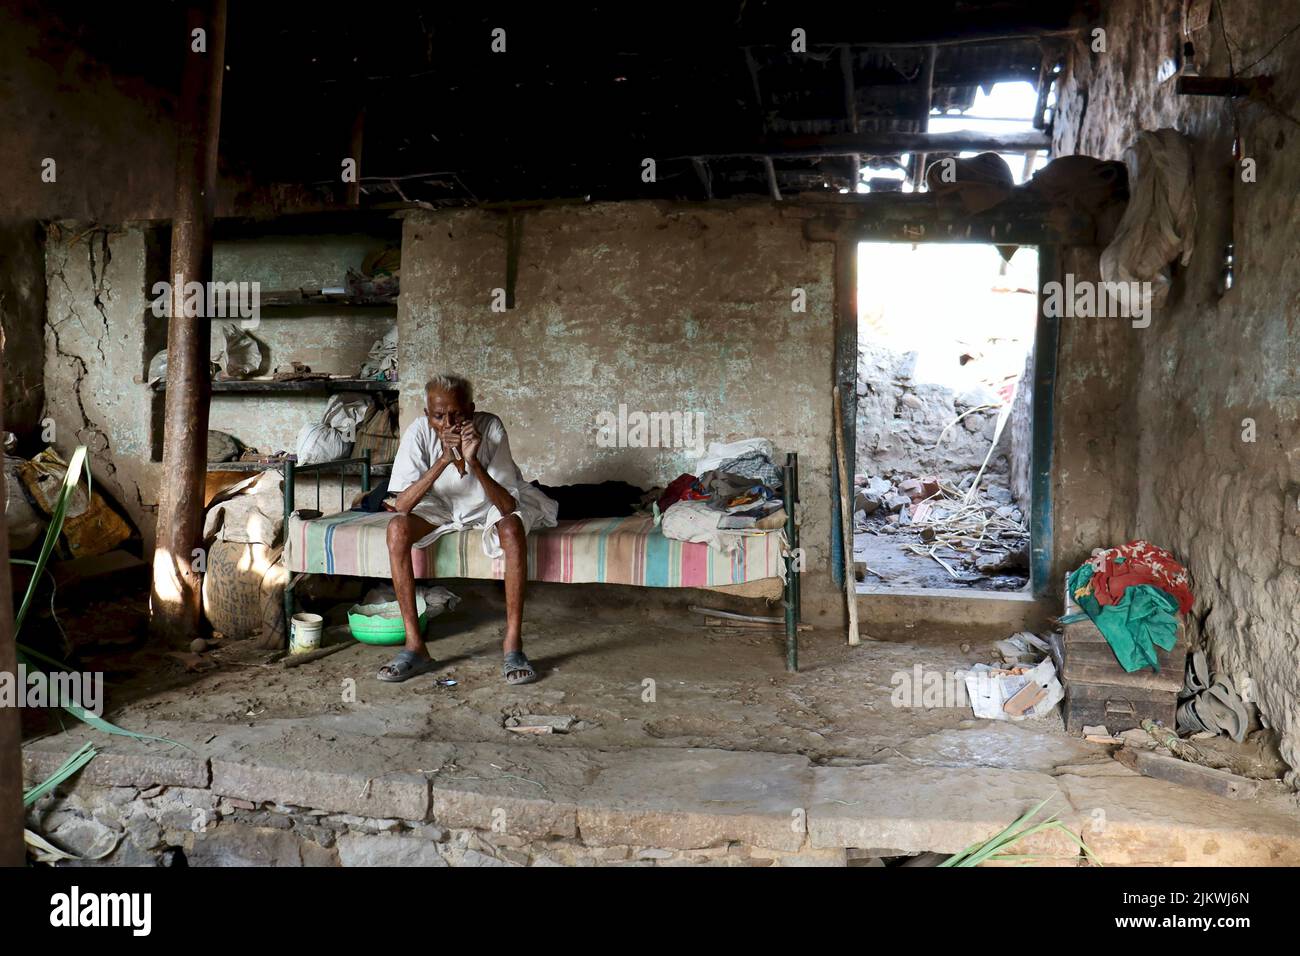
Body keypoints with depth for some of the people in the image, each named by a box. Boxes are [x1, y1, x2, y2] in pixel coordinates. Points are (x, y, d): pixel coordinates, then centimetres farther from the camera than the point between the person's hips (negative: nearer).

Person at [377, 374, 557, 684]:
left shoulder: (490, 428, -28)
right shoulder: (419, 432, -25)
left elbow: (507, 506, -31)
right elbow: (401, 505, -31)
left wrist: (473, 462, -44)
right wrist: (444, 460, -40)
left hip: (490, 504, -2)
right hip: (440, 507, 2)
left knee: (513, 528, -35)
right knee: (397, 528, -27)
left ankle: (513, 646, -27)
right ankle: (414, 647, -20)